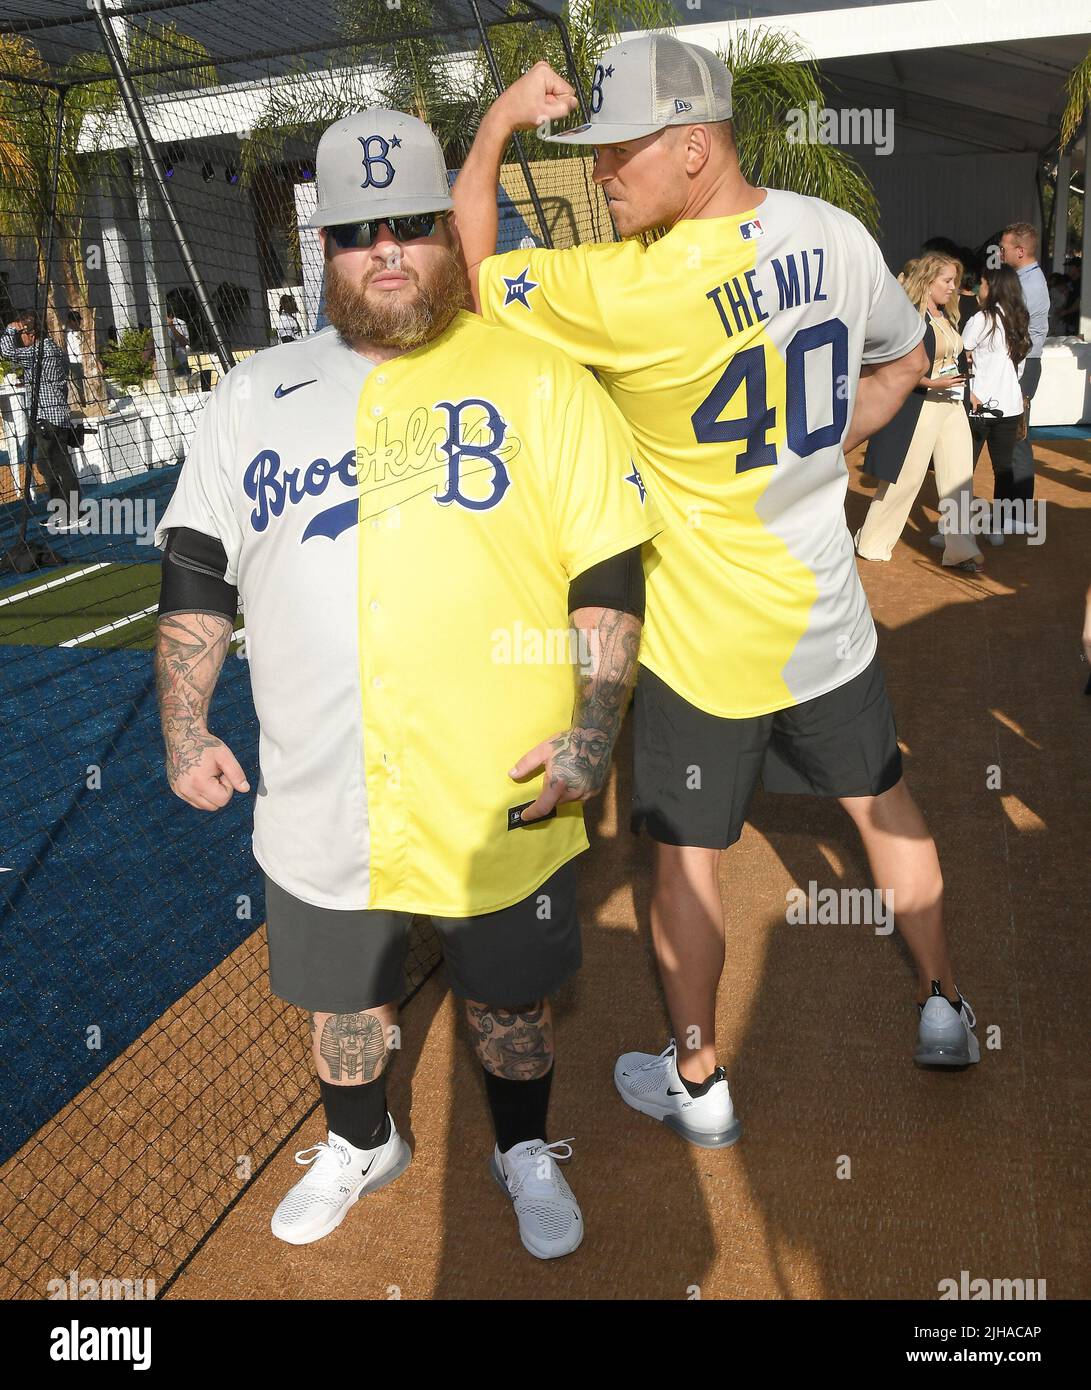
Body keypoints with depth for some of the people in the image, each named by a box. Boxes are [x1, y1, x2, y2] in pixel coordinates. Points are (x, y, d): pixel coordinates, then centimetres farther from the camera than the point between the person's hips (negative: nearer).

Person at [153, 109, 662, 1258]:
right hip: (317, 806, 3)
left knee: (509, 996, 17)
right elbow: (196, 572, 9)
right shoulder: (253, 396, 6)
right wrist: (184, 727, 3)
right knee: (340, 995, 23)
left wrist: (593, 725, -14)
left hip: (500, 800, -2)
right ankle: (360, 1142, 52)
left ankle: (525, 1152, 47)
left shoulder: (540, 382, -4)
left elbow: (609, 576, -5)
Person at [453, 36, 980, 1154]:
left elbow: (466, 276, -10)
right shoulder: (837, 236, -4)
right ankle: (943, 1009, 42)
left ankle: (695, 1084, 29)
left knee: (684, 855, 12)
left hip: (701, 637, -5)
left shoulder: (631, 290, -24)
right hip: (827, 611, 6)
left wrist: (495, 127, -2)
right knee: (881, 801, 24)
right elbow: (904, 361, 13)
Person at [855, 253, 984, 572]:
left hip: (951, 405, 8)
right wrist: (932, 383, -23)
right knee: (904, 479, 2)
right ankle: (872, 544, 18)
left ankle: (960, 549, 9)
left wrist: (963, 387, 17)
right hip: (918, 407, -8)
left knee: (960, 479, 3)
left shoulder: (946, 316, 14)